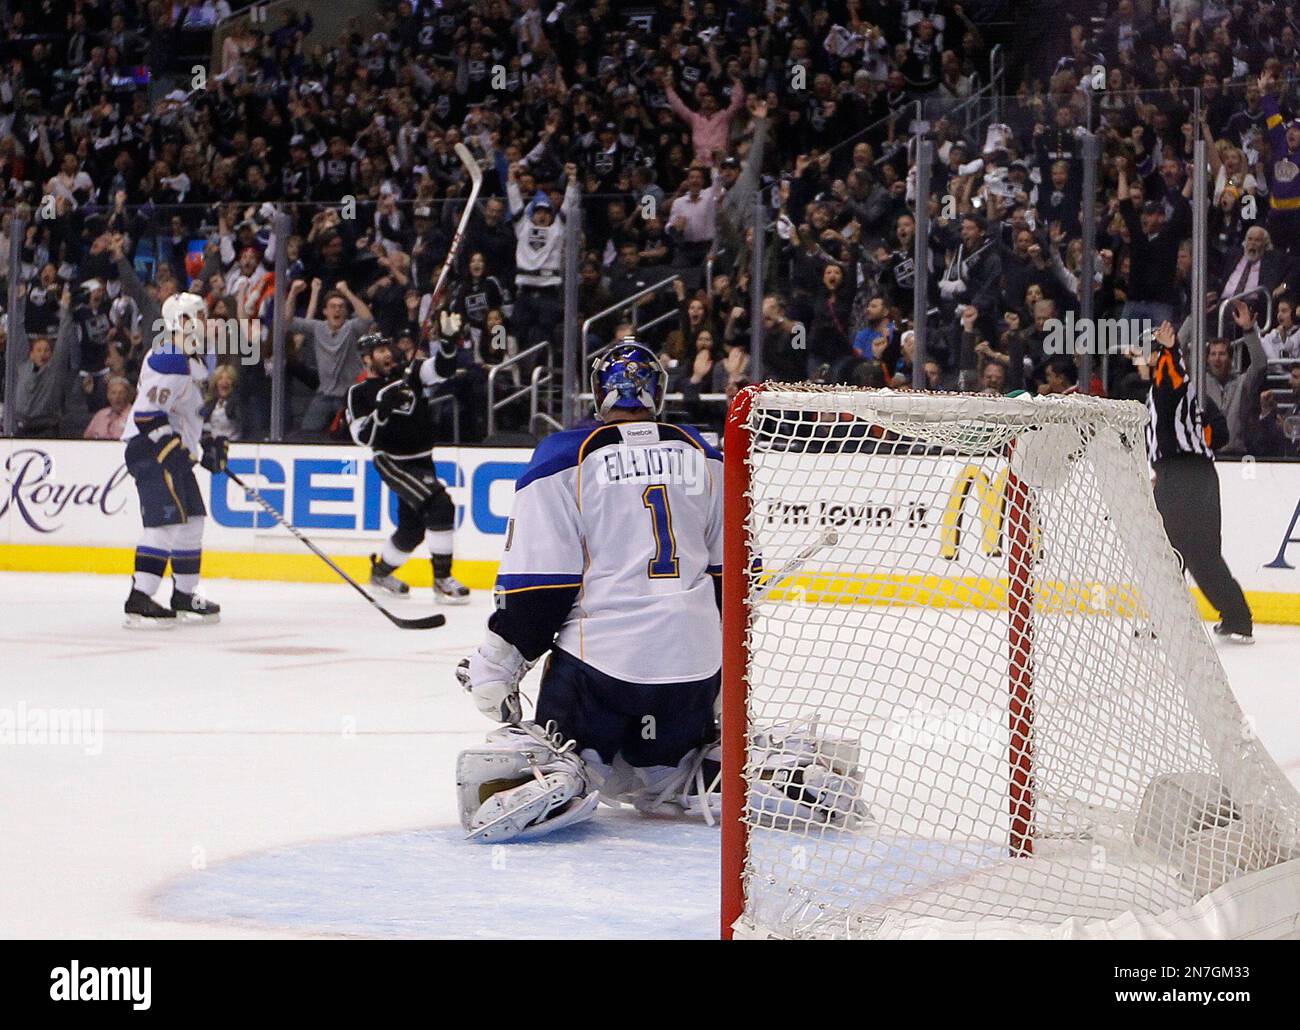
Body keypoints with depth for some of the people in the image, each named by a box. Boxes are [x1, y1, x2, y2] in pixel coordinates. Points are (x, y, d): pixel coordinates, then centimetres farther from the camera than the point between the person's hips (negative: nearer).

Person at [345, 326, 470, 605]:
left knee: (412, 529, 15)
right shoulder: (360, 393, -5)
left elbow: (442, 369, -10)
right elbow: (362, 437, -12)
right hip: (392, 463, -6)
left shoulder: (409, 373, 4)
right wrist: (382, 409, -26)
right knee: (439, 505, -24)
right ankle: (442, 580, -19)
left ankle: (381, 571, 41)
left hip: (422, 463, 6)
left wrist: (448, 338, -26)